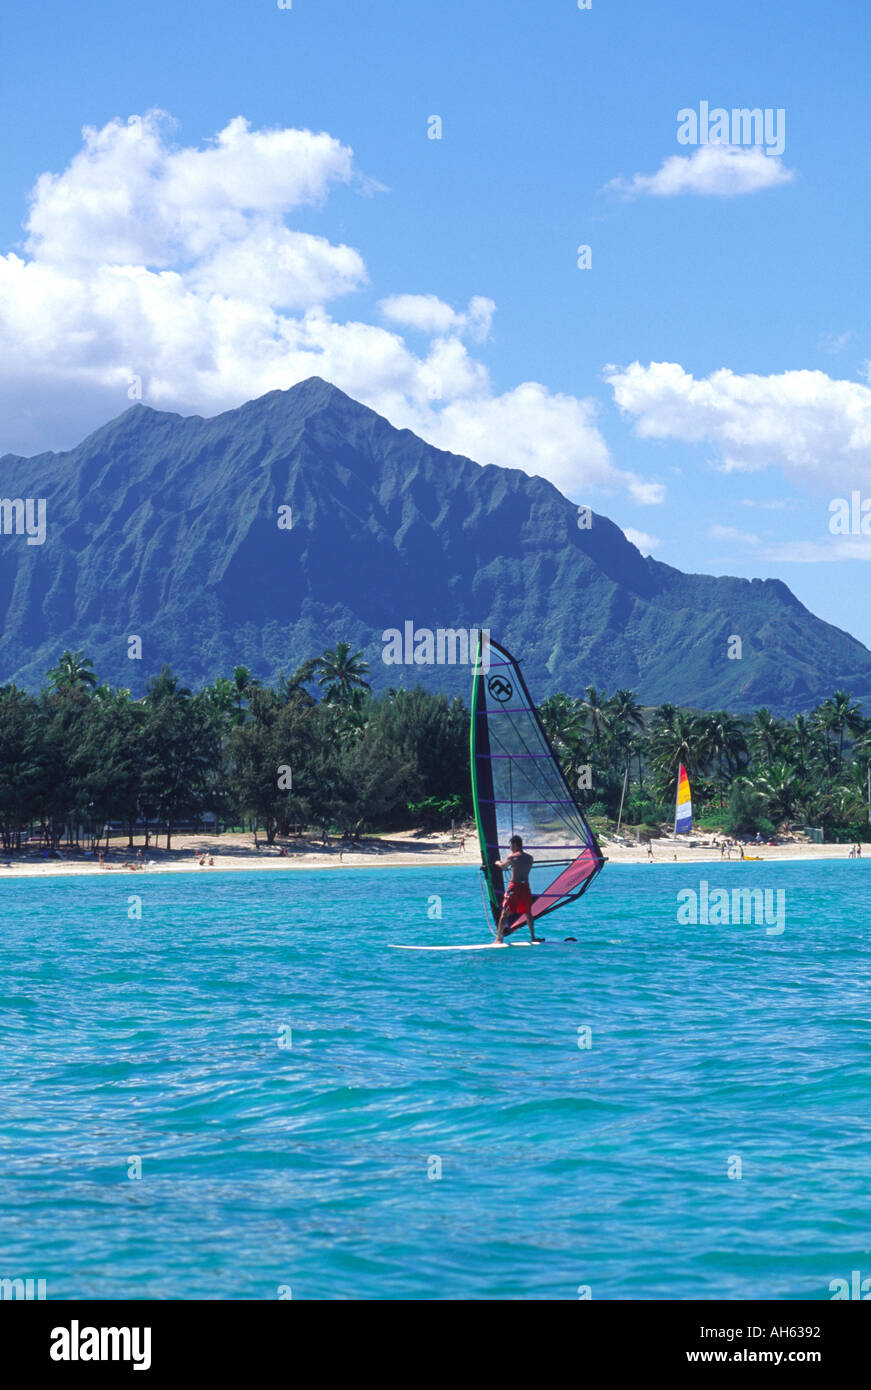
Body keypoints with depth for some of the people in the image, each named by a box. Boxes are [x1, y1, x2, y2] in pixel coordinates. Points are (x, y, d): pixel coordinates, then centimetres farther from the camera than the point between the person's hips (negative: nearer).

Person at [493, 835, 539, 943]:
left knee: (505, 912, -2)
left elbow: (502, 866, 12)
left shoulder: (512, 857, -6)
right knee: (528, 913, 18)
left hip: (515, 887, -5)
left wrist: (497, 862, 35)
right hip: (526, 886, 5)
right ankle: (533, 937, 22)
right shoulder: (530, 858, 8)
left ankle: (499, 937, -9)